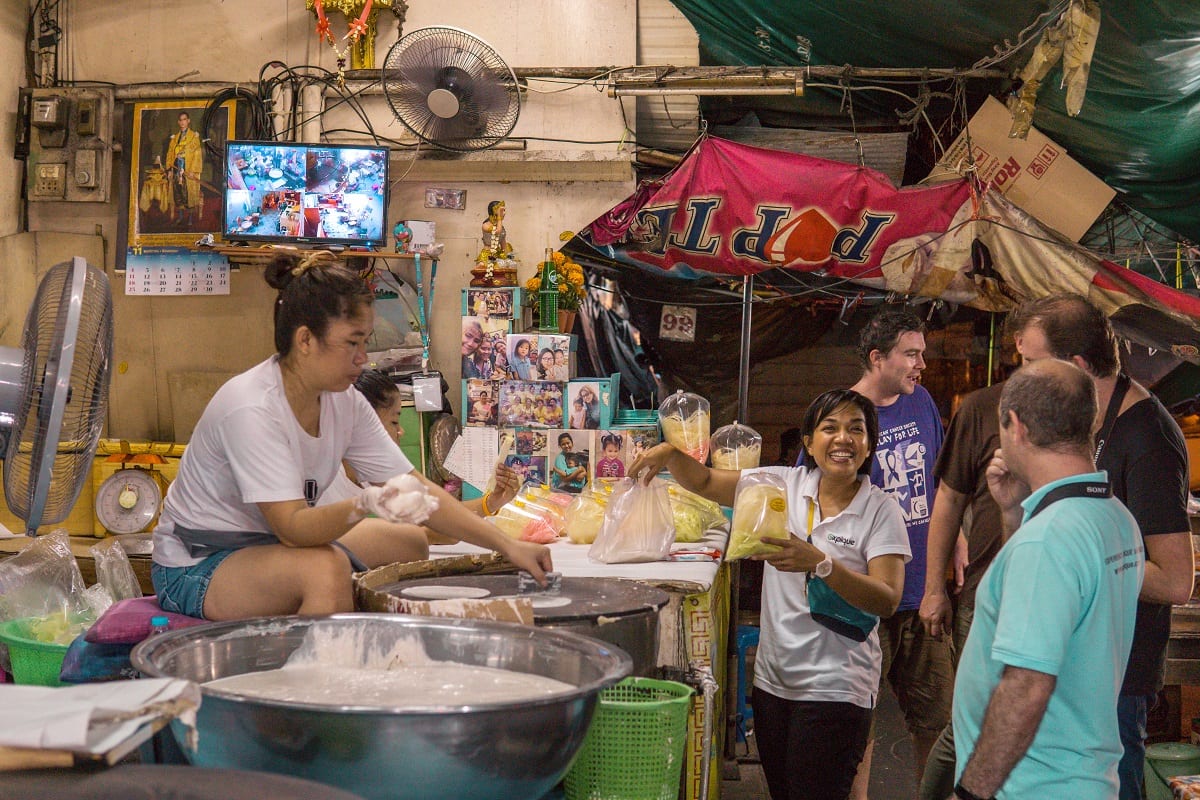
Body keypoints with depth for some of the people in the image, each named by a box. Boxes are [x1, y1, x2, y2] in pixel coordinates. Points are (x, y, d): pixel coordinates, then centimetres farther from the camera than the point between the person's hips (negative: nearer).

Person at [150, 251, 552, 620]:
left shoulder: (345, 402, -2)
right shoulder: (251, 409, -25)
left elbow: (414, 488, -3)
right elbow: (292, 526, -30)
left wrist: (507, 545, -10)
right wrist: (361, 506, -48)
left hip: (272, 548, 8)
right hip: (195, 568, -8)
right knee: (326, 567, -32)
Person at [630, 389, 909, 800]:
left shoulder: (880, 510, -8)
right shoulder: (784, 484, 2)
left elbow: (887, 600, -17)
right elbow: (705, 483, 7)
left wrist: (818, 563, -28)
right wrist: (669, 453, -12)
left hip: (834, 688, -4)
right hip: (773, 678, 4)